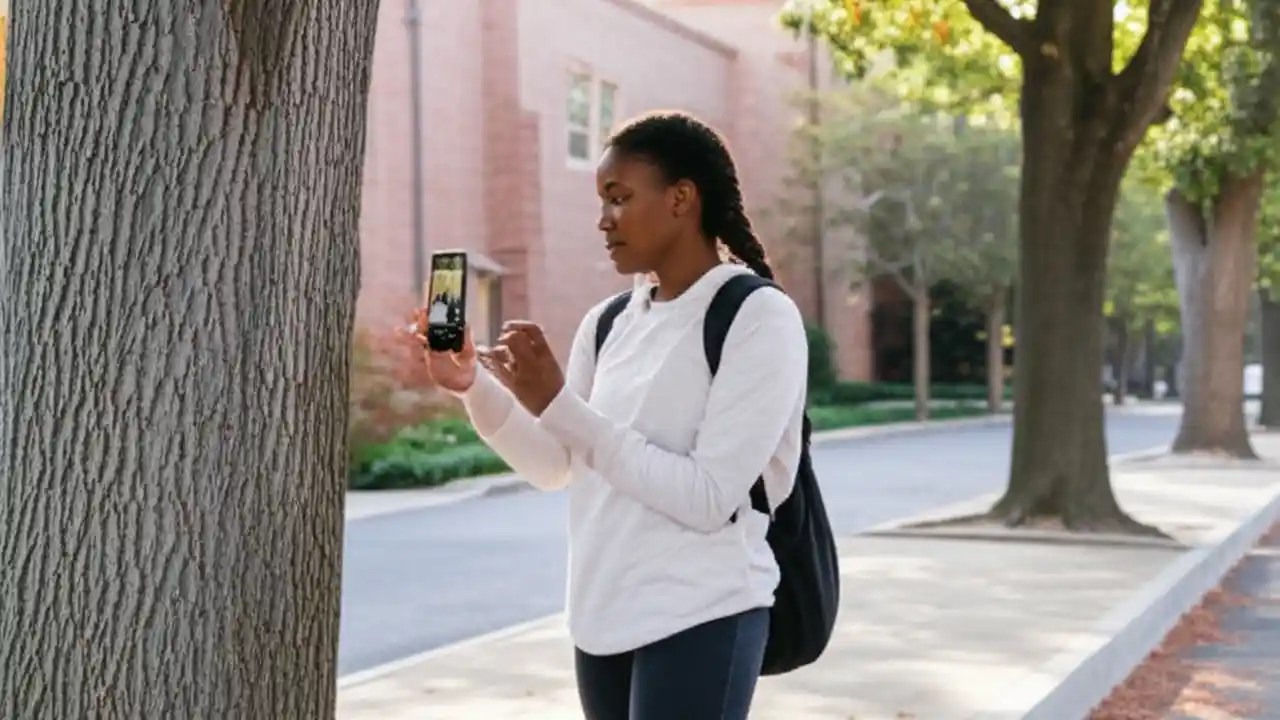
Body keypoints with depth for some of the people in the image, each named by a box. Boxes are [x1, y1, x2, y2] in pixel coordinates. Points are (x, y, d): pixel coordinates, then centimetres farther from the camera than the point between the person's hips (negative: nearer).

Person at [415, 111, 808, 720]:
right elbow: (554, 468, 9)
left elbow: (709, 497, -18)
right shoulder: (607, 324, 8)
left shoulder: (760, 318, -10)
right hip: (602, 617, 6)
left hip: (700, 620, -6)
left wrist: (557, 405, -20)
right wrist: (474, 387, -6)